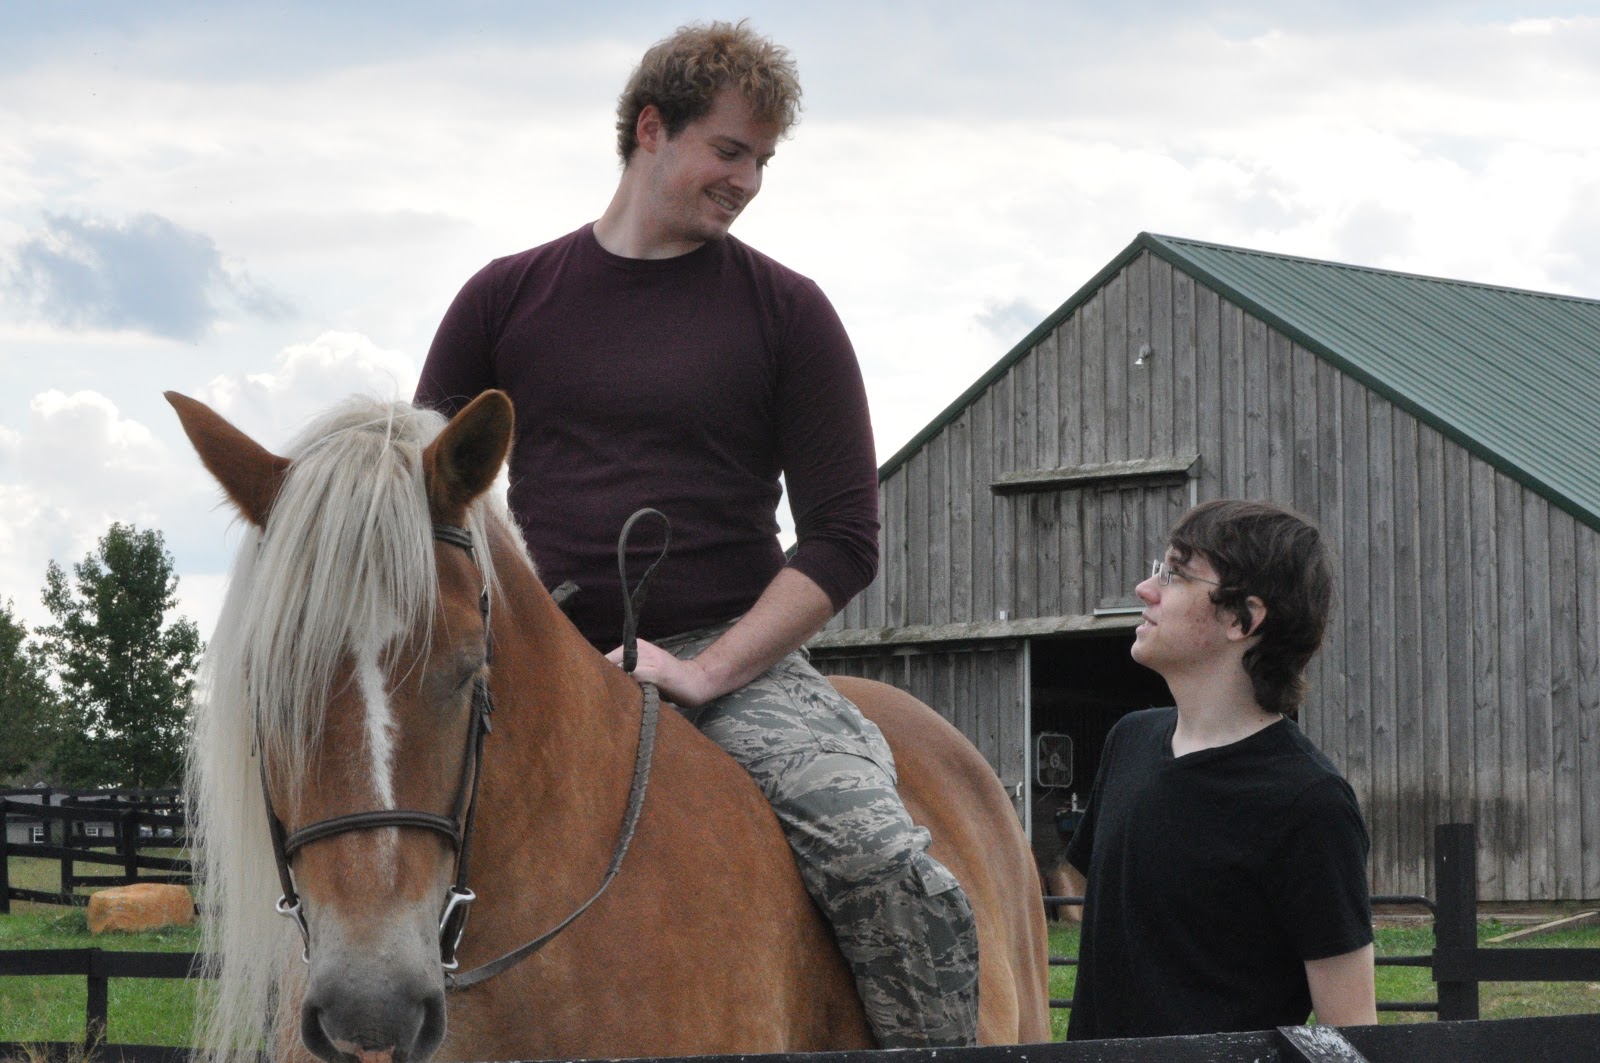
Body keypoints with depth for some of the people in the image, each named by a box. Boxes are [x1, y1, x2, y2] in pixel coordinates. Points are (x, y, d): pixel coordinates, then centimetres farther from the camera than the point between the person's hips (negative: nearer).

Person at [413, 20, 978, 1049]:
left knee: (892, 868, -27)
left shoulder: (785, 310, 6)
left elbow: (844, 537, 2)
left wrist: (706, 670, -11)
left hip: (732, 664, -2)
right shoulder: (507, 298, 11)